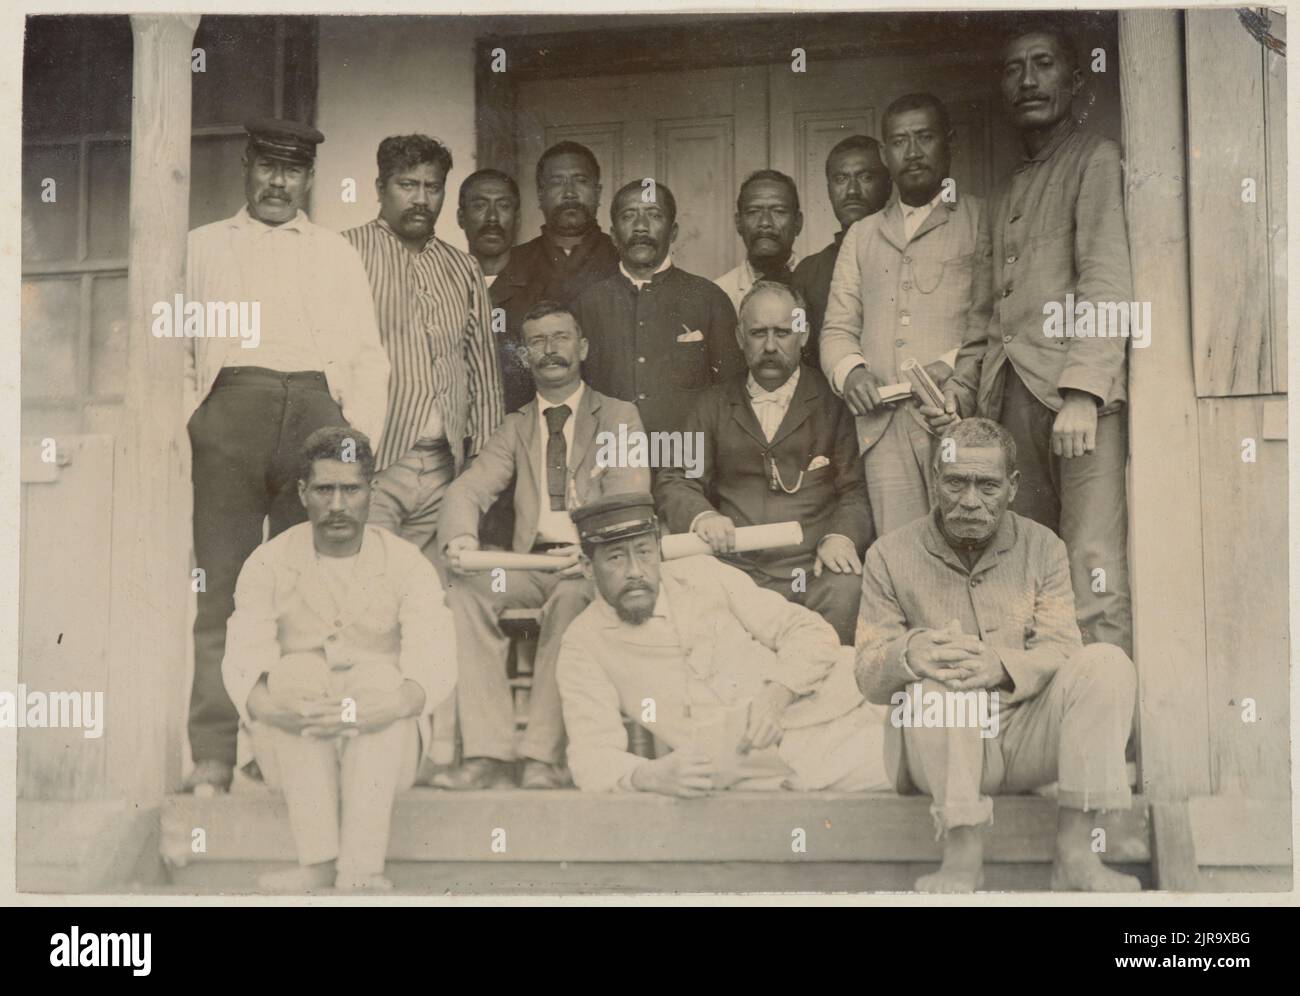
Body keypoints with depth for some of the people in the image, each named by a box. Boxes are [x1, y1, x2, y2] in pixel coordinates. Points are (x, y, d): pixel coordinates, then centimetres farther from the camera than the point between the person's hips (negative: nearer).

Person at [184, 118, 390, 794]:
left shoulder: (336, 255, 23)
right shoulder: (203, 247, 23)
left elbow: (368, 359, 15)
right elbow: (177, 350, 17)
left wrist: (359, 446, 2)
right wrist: (184, 425, 1)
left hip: (316, 413, 1)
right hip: (230, 408, 0)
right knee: (220, 586, -8)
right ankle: (212, 758, -9)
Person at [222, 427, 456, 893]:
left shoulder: (406, 564, -3)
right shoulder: (268, 564, 0)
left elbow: (435, 666, -17)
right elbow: (241, 665, -14)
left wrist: (391, 705, -39)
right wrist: (272, 705, -37)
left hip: (382, 744, 0)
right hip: (294, 747, 1)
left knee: (381, 676, -29)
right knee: (292, 674, -27)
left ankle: (359, 867, -36)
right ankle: (318, 860, -33)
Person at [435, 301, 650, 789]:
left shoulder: (619, 416, 12)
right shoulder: (516, 426, 21)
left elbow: (628, 502, -3)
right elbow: (467, 489, 6)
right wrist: (461, 537, -18)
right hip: (531, 564, 3)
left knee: (571, 597, -37)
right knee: (465, 586, -27)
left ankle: (545, 758, -35)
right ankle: (489, 754, -31)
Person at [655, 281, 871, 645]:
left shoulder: (832, 402, 12)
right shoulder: (713, 406, 19)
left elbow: (855, 488, 6)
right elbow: (673, 481, 13)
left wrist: (841, 535, -15)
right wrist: (701, 516, -9)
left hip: (814, 572, -2)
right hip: (734, 570, 2)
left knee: (847, 594, -35)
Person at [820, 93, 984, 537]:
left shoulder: (983, 219, 10)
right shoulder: (862, 236, 25)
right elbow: (837, 328, 21)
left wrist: (953, 366, -15)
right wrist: (851, 370, 0)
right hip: (885, 425, 3)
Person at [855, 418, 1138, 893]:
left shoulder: (1043, 547, 5)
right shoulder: (890, 555, 1)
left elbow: (1061, 649, -6)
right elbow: (869, 675, -3)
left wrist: (1002, 666, -30)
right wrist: (908, 655, -29)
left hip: (1028, 742, 2)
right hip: (939, 755, -2)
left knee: (1108, 661, -21)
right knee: (939, 676, -33)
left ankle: (1074, 852, -24)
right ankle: (963, 852, -29)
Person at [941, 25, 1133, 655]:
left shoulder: (1096, 160, 5)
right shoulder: (1003, 196, 27)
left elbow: (1107, 281, -8)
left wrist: (1083, 390, -18)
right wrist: (963, 385, 8)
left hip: (1078, 390, -6)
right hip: (1009, 393, 6)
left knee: (1092, 573, -13)